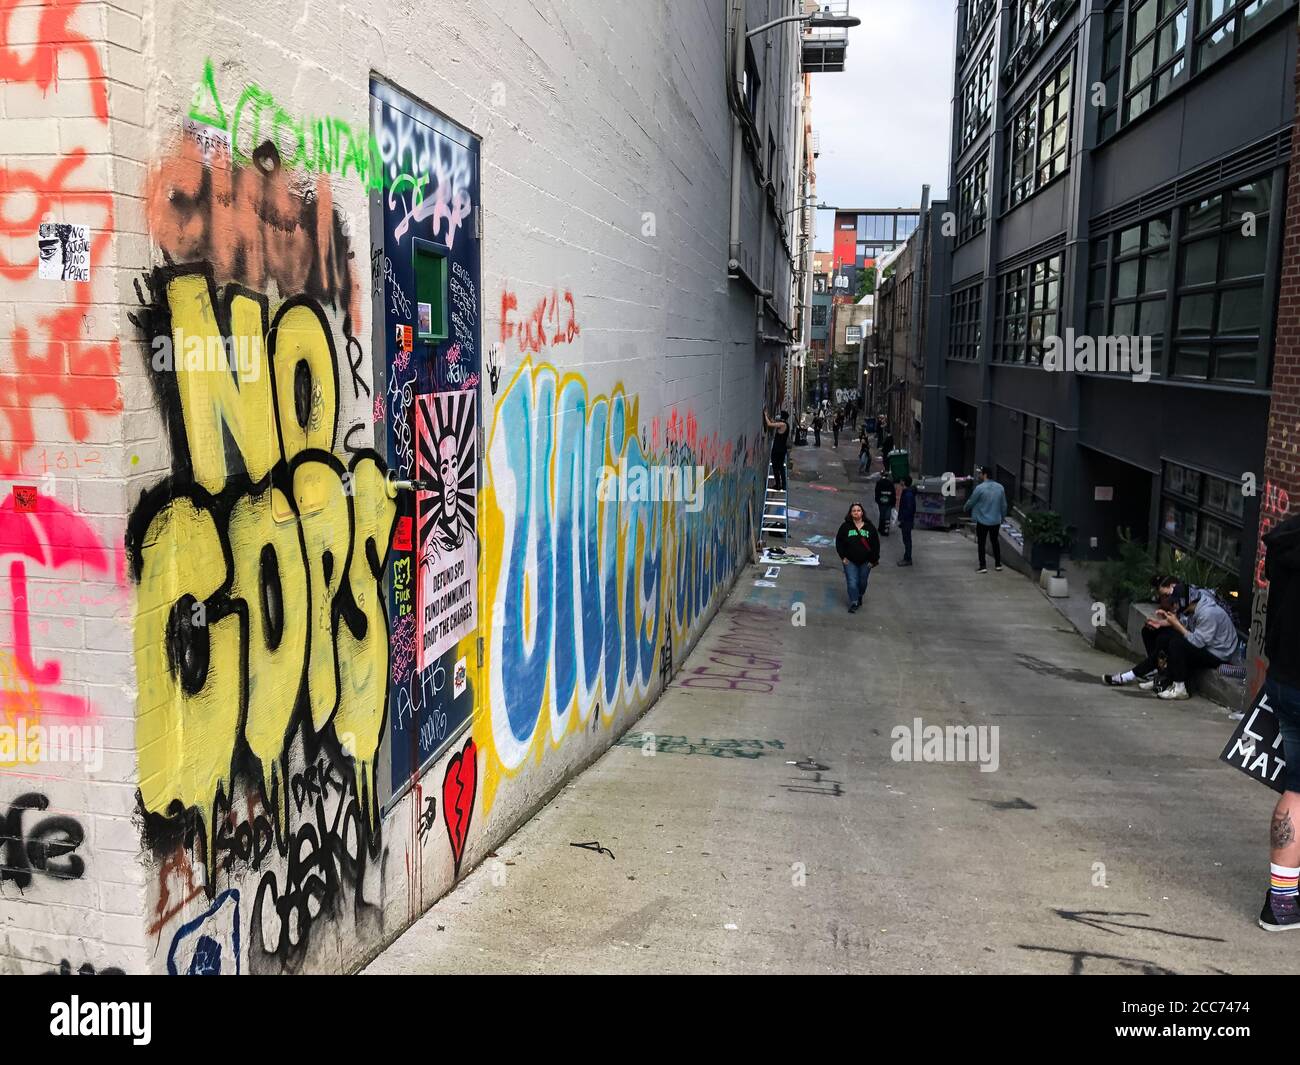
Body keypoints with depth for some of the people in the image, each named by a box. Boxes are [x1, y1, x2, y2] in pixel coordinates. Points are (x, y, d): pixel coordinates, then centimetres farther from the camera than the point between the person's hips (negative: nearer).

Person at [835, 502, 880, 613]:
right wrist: (843, 556, -4)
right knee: (852, 582, -10)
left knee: (862, 582, 15)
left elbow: (876, 544, 2)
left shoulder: (870, 527, -2)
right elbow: (839, 541, 2)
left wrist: (873, 560, -2)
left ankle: (859, 596, 42)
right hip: (850, 561, -1)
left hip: (865, 562, 1)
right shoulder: (845, 526, -4)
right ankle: (853, 603, -2)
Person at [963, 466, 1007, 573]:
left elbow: (971, 502, -6)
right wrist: (1002, 517, 22)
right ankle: (998, 565, 23)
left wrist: (965, 508, 16)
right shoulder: (1000, 488, -1)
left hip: (982, 521, -5)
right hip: (996, 521, 5)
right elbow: (1004, 505, 7)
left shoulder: (980, 488, -16)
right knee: (995, 541, 19)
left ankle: (983, 566, 3)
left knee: (981, 543, 6)